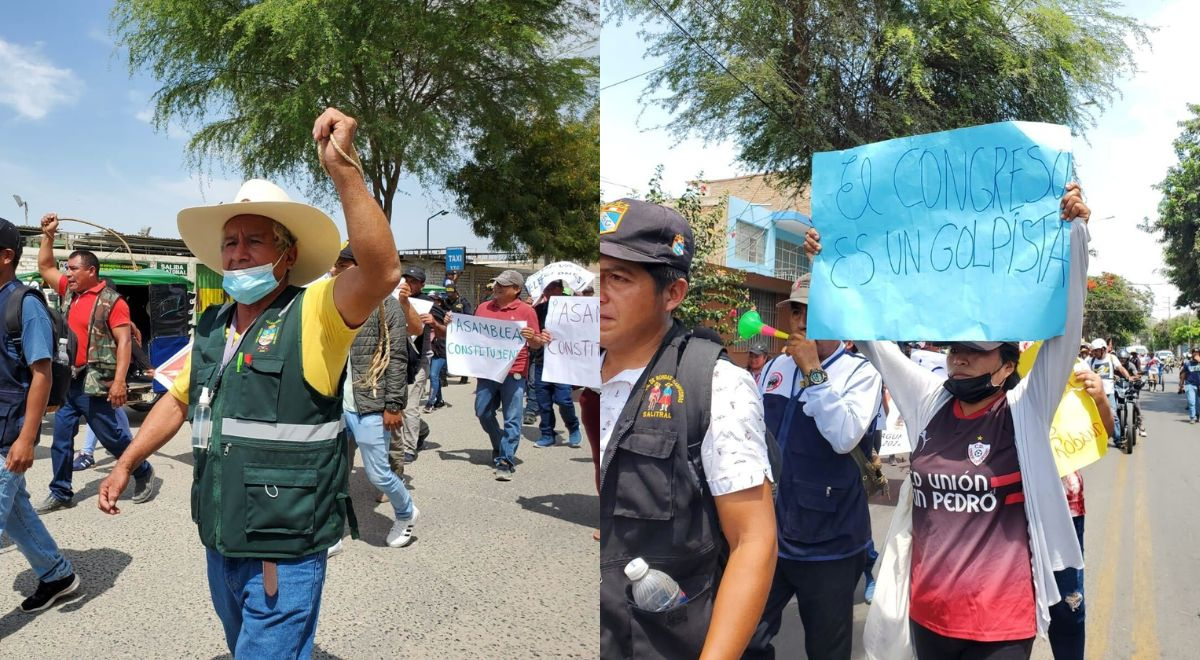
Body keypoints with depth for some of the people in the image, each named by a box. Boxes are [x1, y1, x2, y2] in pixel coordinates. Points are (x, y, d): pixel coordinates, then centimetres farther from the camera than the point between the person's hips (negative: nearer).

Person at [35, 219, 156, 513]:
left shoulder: (111, 301, -11)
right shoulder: (70, 292, 11)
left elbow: (124, 342, -17)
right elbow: (45, 267, 25)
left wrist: (119, 381, -24)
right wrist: (48, 235, 13)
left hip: (94, 384, -7)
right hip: (66, 381, 7)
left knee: (112, 436, 3)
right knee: (61, 438, 10)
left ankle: (143, 472, 21)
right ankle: (61, 492, 20)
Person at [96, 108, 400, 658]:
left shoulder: (313, 314, -15)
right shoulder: (211, 328, 8)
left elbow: (382, 271, -33)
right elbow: (178, 402, 22)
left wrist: (342, 167, -39)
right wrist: (125, 464, 17)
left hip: (285, 556, -7)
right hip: (219, 544, 8)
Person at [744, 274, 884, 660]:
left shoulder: (861, 372, -9)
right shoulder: (775, 368, 7)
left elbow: (844, 437, -25)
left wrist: (813, 372, -21)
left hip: (828, 541, -4)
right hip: (769, 533, 5)